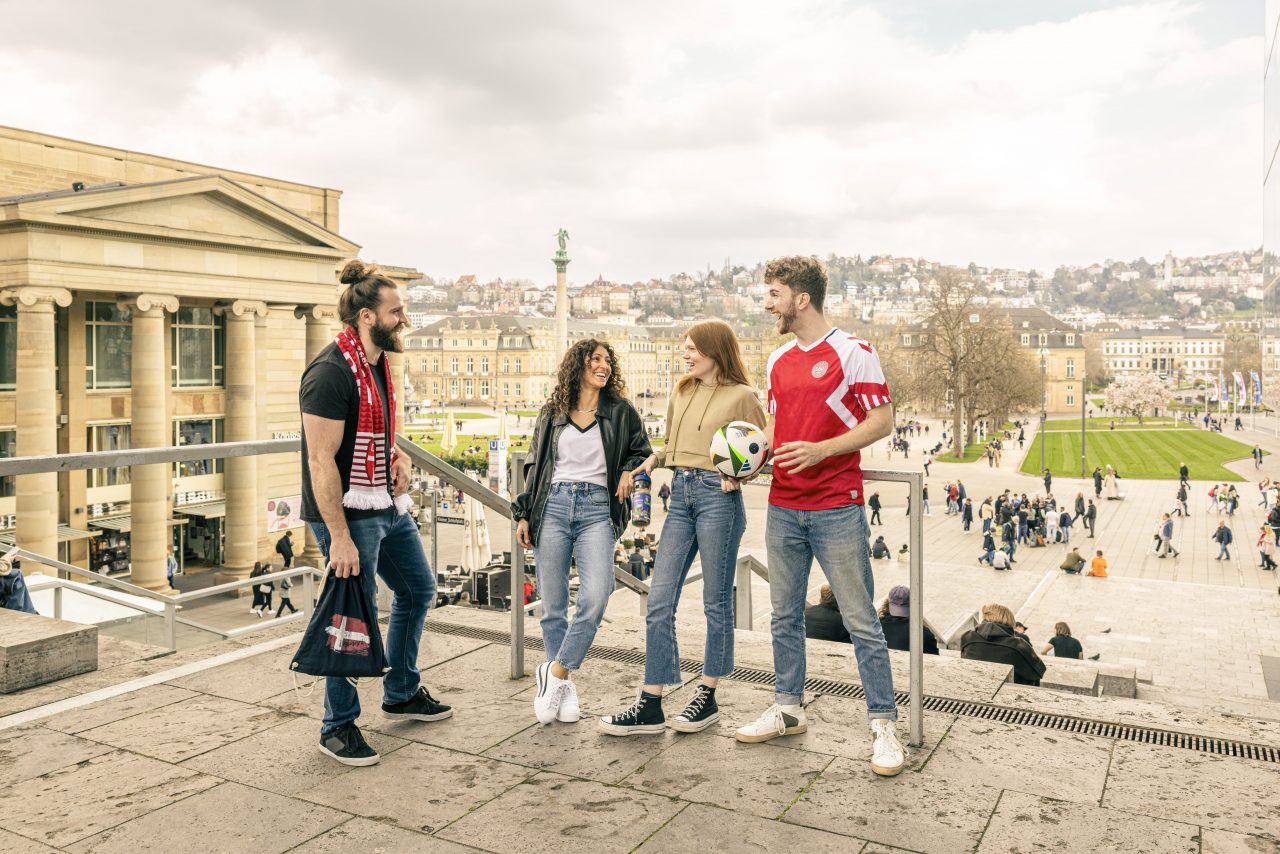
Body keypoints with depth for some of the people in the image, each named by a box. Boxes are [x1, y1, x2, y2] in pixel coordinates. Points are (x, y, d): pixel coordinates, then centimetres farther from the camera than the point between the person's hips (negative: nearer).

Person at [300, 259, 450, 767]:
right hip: (347, 513, -10)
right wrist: (339, 538, -25)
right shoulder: (331, 372, -20)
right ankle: (338, 727, 17)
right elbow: (321, 462, -23)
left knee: (417, 589, 19)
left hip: (388, 505, 10)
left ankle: (402, 695, 37)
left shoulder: (378, 363, 9)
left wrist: (398, 457, 8)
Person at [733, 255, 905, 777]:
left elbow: (882, 422, -9)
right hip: (783, 508, 7)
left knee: (861, 621, -1)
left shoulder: (853, 352, -7)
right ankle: (788, 710, 27)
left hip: (836, 509, -6)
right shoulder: (778, 361, 13)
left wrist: (820, 450, -21)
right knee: (785, 615, 13)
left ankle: (884, 725, 10)